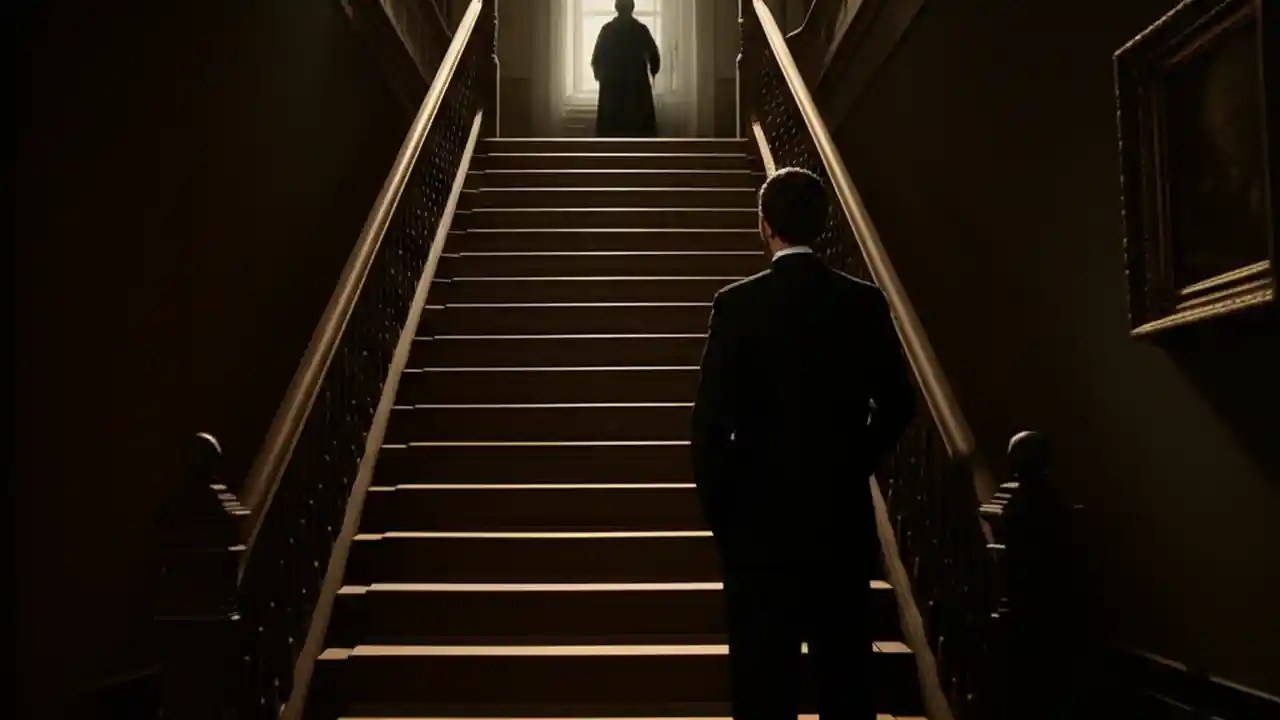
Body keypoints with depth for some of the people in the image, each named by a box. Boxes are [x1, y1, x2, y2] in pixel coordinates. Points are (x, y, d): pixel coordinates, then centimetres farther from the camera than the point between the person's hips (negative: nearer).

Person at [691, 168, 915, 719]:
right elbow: (897, 404, 5)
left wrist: (716, 508, 1)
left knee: (764, 675, 5)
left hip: (760, 513, -3)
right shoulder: (865, 302, -1)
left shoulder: (738, 304, -11)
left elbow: (712, 419, -11)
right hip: (844, 512, 3)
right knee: (846, 670, 14)